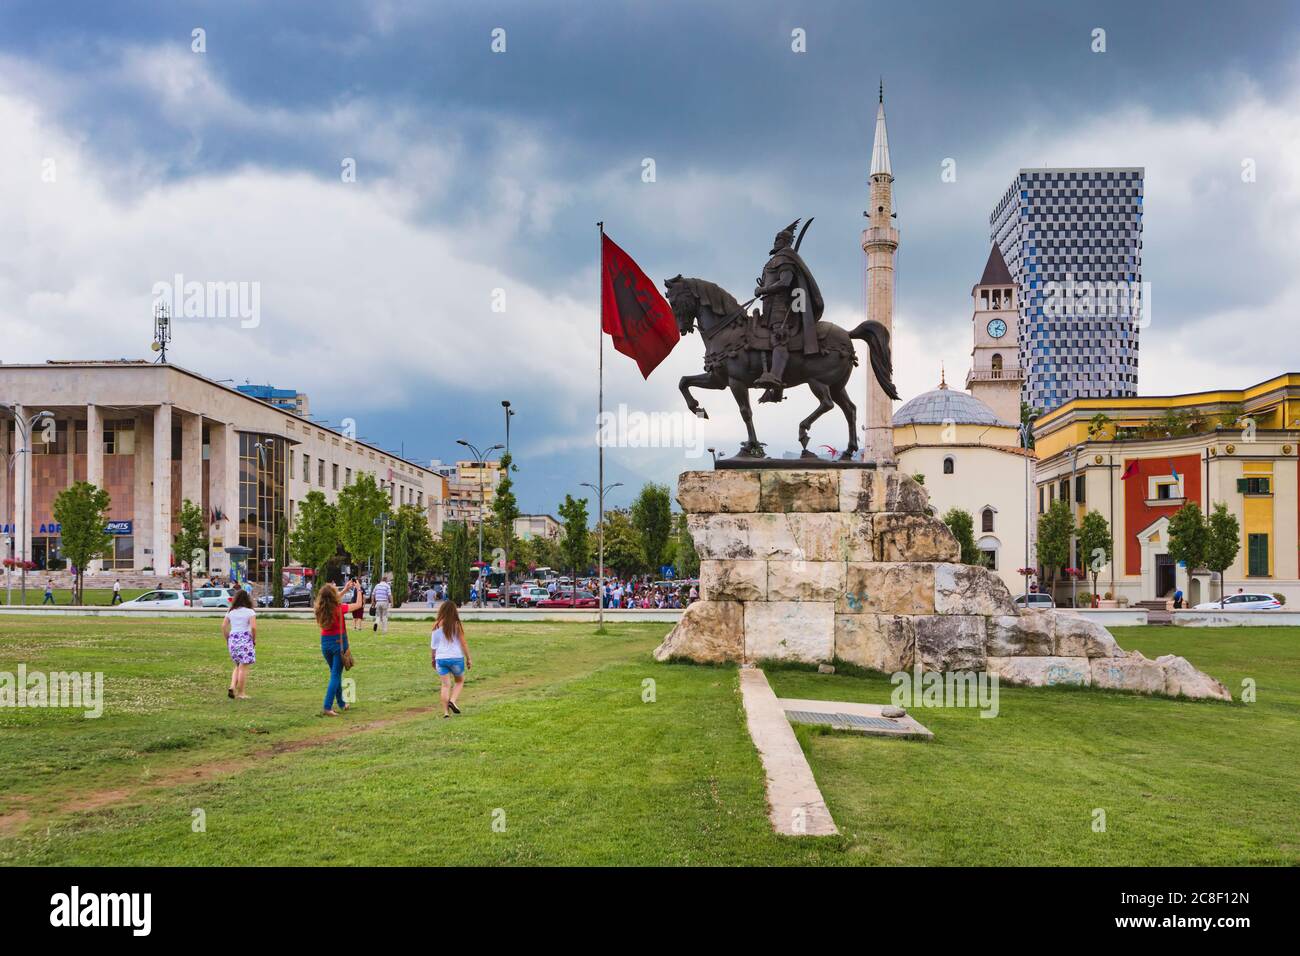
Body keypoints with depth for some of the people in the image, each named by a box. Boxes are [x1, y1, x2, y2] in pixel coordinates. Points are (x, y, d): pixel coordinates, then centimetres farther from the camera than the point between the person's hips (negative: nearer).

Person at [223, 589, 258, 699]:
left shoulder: (230, 612, 8)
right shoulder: (250, 612, -4)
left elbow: (223, 626, 3)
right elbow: (253, 627, -15)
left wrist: (227, 639, 13)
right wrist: (254, 639, -2)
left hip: (233, 638, 5)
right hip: (246, 639, -5)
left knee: (238, 666, 19)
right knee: (244, 667, 2)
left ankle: (232, 686, 1)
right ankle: (240, 692, 4)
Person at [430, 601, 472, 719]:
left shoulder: (437, 625, 0)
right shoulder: (457, 625, -7)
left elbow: (432, 644, 5)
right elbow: (463, 643, -4)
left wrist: (432, 658, 18)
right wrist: (468, 659, 4)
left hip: (441, 658, 2)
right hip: (456, 657, -2)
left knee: (445, 685, 7)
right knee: (460, 681, 19)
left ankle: (446, 712, 2)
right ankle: (452, 701, -2)